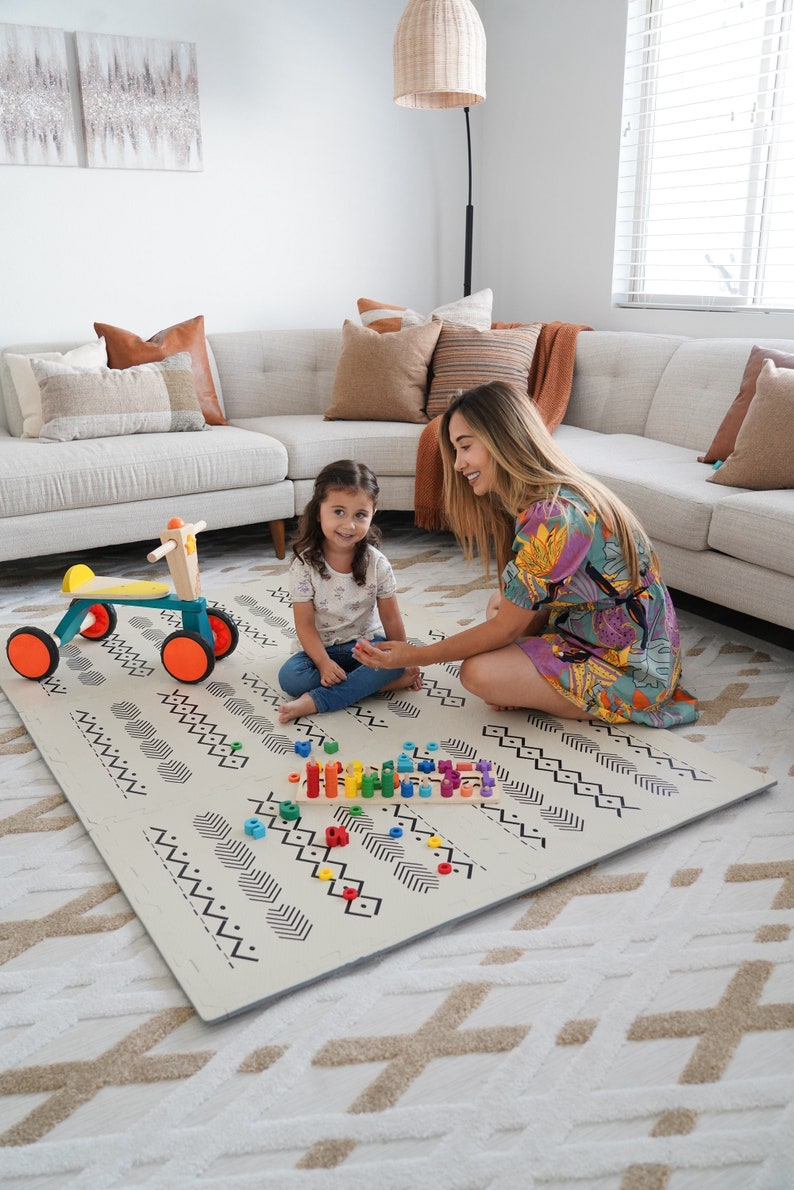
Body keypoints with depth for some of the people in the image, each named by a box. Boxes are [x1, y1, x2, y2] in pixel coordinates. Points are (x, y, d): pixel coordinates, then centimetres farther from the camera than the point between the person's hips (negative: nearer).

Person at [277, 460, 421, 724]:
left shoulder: (377, 563, -10)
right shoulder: (304, 564, -15)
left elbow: (390, 618, -2)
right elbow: (305, 624, -13)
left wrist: (403, 661, 0)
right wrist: (324, 664, -24)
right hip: (321, 647, 0)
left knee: (392, 665, -30)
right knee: (289, 677, -28)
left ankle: (315, 701, -27)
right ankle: (384, 682, -23)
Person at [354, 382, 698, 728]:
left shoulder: (554, 515, -27)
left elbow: (506, 628, -20)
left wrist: (417, 656, -13)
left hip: (631, 670, -10)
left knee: (478, 672, -18)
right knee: (500, 601, 20)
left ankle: (618, 707, -1)